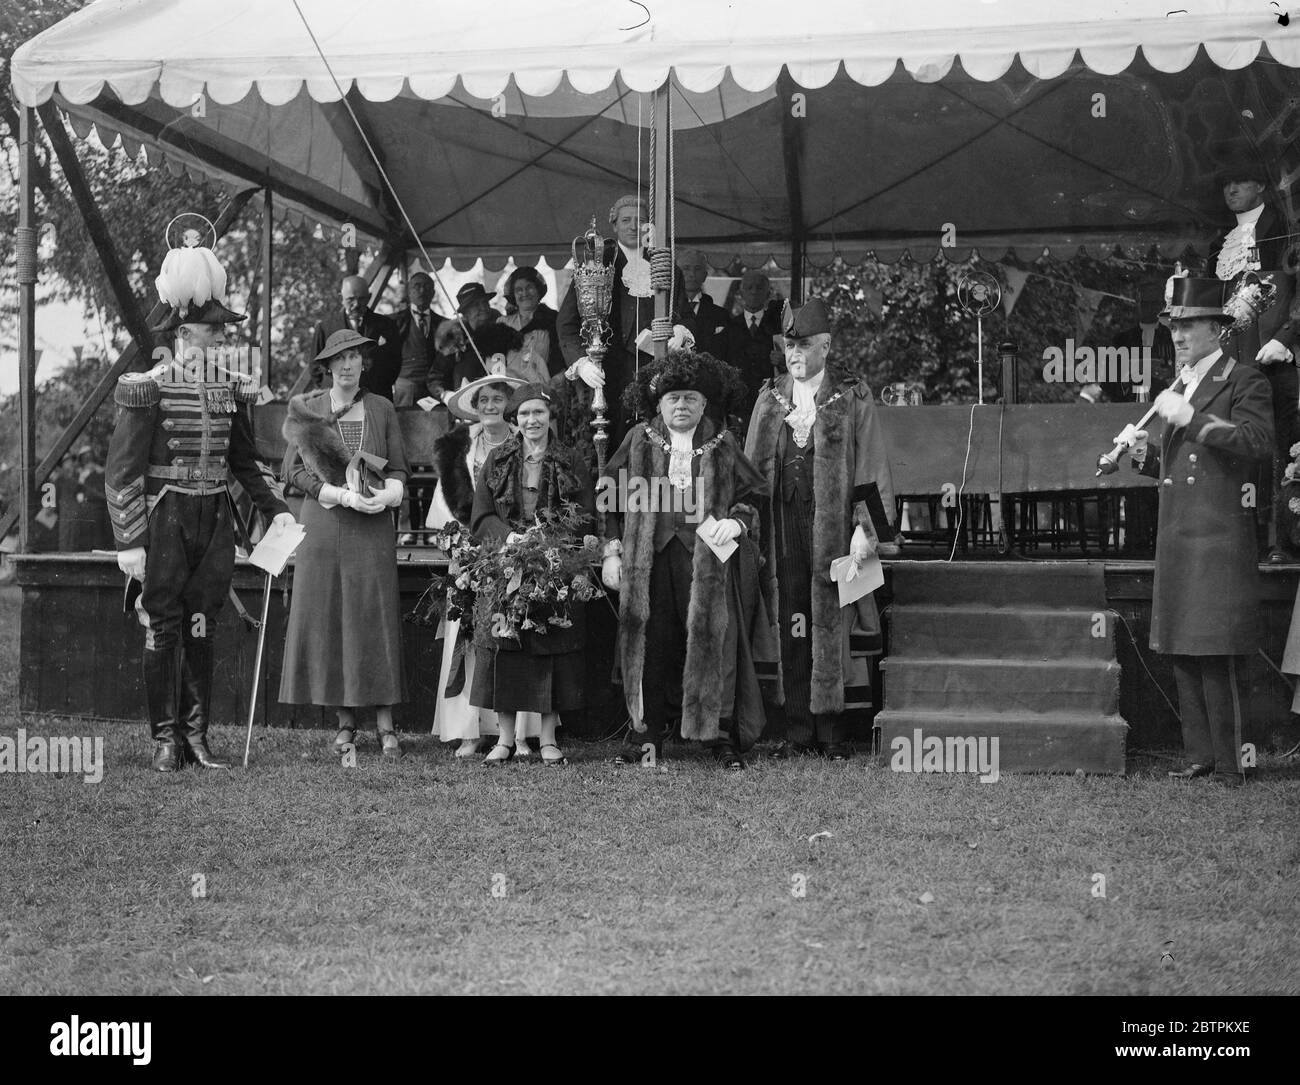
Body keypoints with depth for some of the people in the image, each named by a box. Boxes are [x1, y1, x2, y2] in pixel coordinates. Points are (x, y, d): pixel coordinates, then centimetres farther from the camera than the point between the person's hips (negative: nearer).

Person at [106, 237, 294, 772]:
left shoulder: (231, 389, 9)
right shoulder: (148, 389, -9)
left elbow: (244, 460, 20)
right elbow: (122, 471, -10)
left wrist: (275, 508, 9)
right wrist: (128, 542, -15)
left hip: (215, 518, 5)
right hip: (166, 519, -5)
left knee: (202, 628, 8)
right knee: (164, 628, 1)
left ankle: (196, 735, 13)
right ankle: (165, 738, 8)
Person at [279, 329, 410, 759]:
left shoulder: (381, 409, 10)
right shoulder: (306, 409, 6)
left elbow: (399, 468, 11)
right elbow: (296, 471, 1)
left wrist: (388, 494, -11)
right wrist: (344, 496, -10)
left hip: (373, 526, 0)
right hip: (324, 522, 0)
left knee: (376, 617, -4)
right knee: (326, 618, -2)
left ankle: (385, 723, -5)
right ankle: (345, 722, 5)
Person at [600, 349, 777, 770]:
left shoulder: (722, 446, 7)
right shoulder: (639, 441, 8)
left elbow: (754, 496, 11)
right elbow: (611, 499, 10)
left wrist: (736, 522, -9)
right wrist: (612, 551, 4)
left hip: (707, 558, -1)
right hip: (649, 559, 1)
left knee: (712, 643, -5)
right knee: (653, 648, 1)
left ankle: (722, 736, 1)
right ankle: (649, 734, 10)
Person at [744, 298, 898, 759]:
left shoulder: (852, 397, 2)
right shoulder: (769, 399, 13)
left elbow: (870, 468, -2)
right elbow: (753, 471, 14)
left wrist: (868, 530, -9)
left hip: (833, 526, -3)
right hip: (784, 529, 3)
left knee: (832, 625, -3)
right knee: (792, 630, 3)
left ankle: (834, 730, 4)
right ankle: (798, 730, 8)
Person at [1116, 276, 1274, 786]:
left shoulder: (1244, 381, -3)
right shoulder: (1181, 388, 22)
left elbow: (1257, 442, -19)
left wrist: (1190, 417, -17)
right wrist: (1143, 451, 9)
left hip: (1219, 538, -8)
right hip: (1176, 541, 8)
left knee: (1217, 657, -10)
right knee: (1183, 655, 8)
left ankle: (1230, 764, -5)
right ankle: (1200, 757, 13)